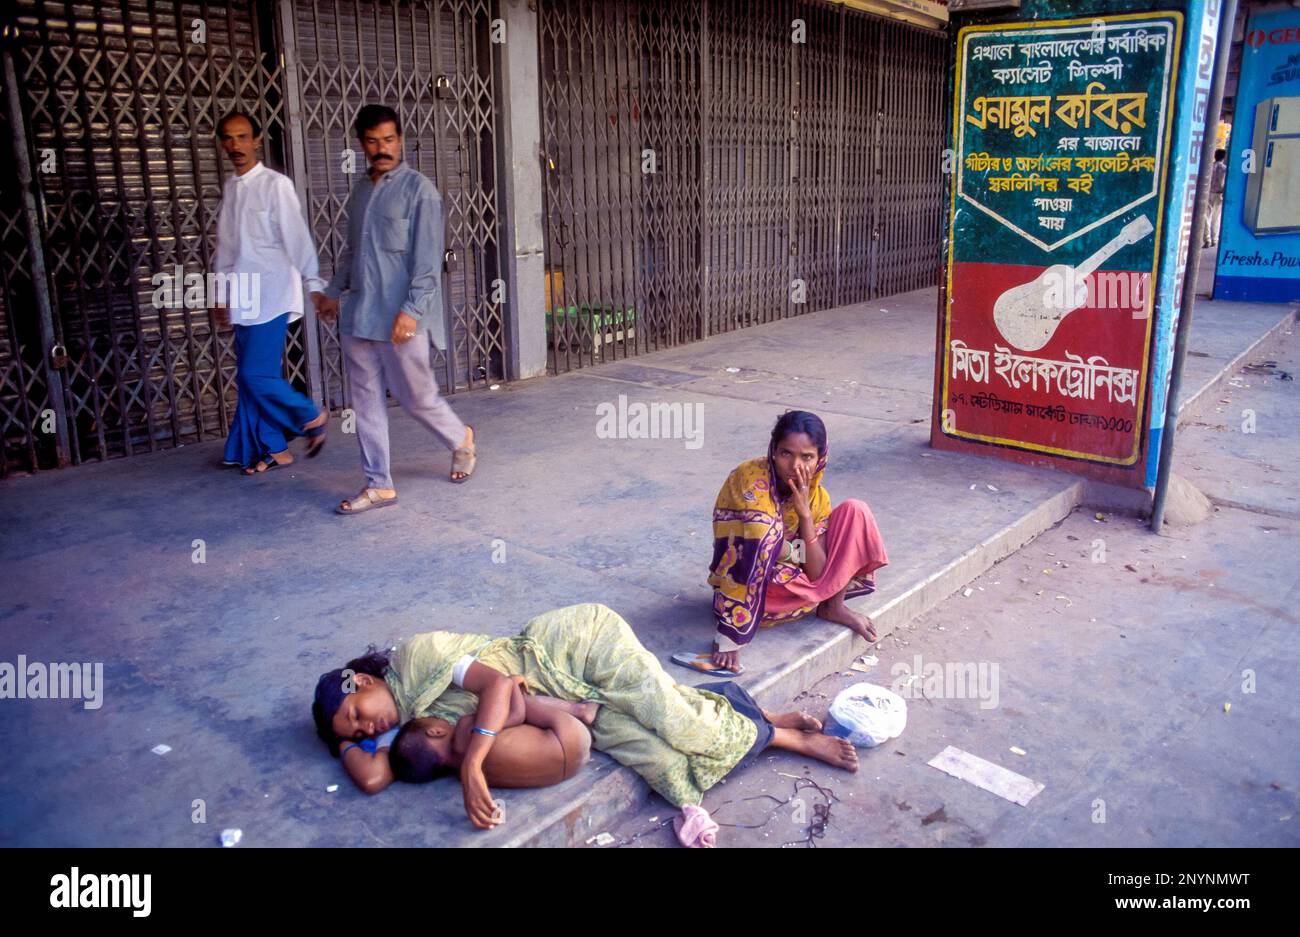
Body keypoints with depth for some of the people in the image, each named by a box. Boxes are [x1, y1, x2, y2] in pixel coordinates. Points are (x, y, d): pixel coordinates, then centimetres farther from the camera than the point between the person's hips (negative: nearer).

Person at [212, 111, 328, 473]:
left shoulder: (275, 184, -8)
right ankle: (273, 449, 19)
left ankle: (312, 417, 11)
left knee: (257, 375, -11)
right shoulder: (230, 188, 12)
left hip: (271, 295, -7)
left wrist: (314, 284, -13)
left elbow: (297, 237, -11)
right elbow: (224, 246, 18)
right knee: (249, 378, 8)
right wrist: (221, 292, 20)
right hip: (241, 299, 7)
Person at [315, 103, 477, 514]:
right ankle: (379, 486, 14)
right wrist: (335, 291, 23)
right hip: (358, 316, 7)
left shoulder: (418, 189, -7)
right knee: (366, 400, 6)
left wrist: (411, 310, -21)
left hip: (399, 318, -6)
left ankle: (461, 439, 31)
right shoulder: (360, 190, 14)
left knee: (416, 397, 2)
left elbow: (428, 257, -14)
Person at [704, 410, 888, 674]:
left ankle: (834, 607, 2)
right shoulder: (750, 477, -23)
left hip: (795, 580, 6)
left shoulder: (814, 494, -5)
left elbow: (817, 574, -13)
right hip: (751, 588, -6)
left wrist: (805, 513, -21)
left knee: (855, 511, -5)